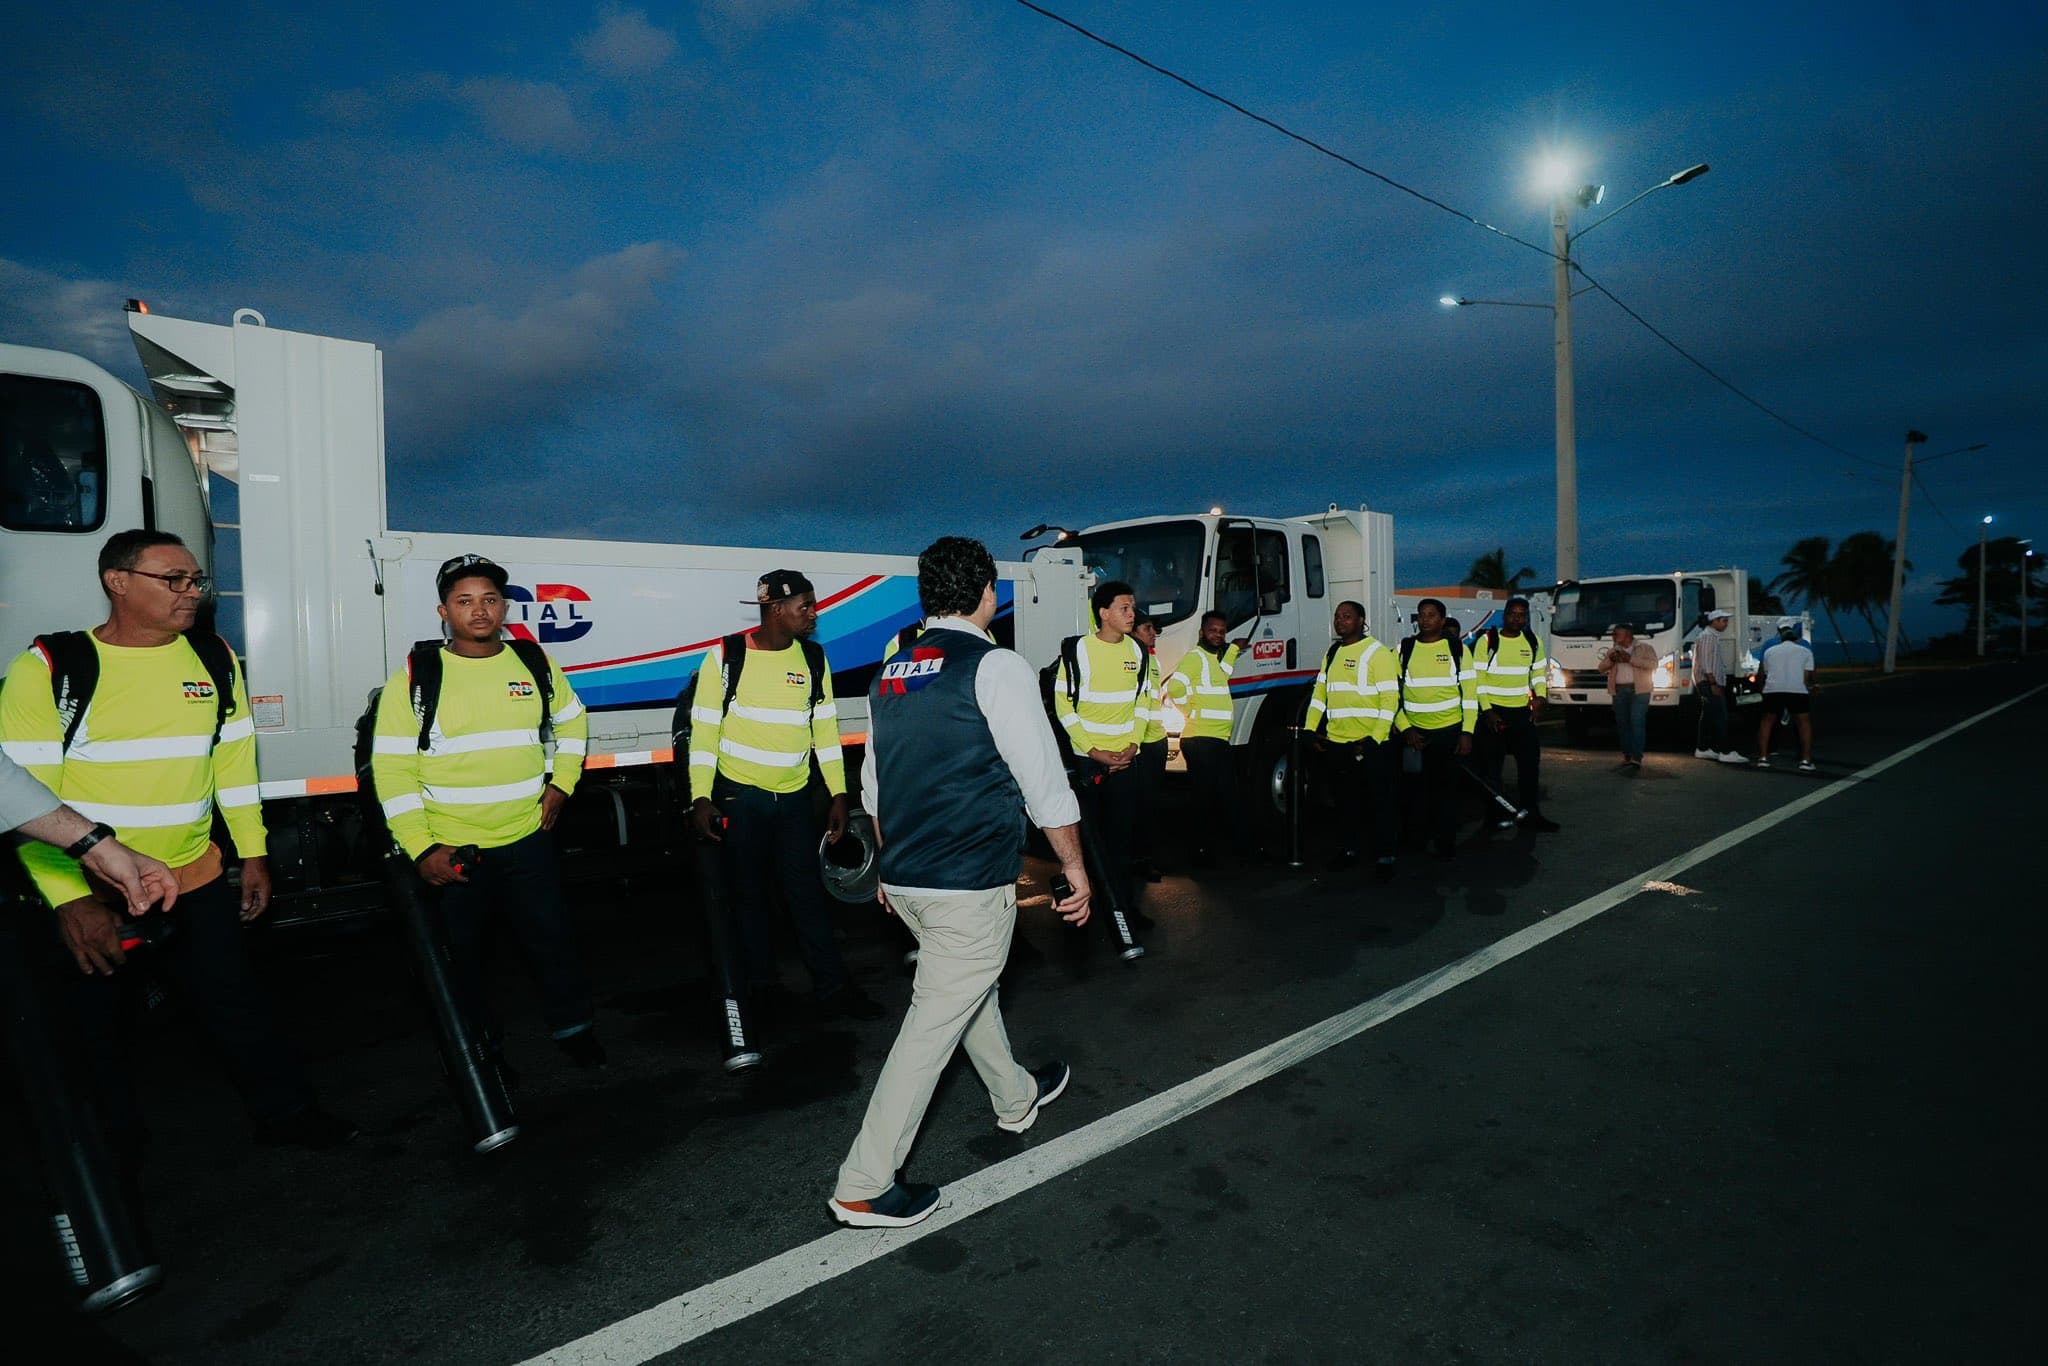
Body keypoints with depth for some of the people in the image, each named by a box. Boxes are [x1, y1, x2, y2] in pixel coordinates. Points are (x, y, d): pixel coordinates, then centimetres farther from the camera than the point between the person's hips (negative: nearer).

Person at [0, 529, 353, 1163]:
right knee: (88, 1028, 14)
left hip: (197, 879, 3)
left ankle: (286, 1113, 28)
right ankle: (112, 1158, 34)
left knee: (236, 1003, 13)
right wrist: (71, 899, -17)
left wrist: (253, 854, 8)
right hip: (85, 890, -3)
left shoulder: (215, 659, 2)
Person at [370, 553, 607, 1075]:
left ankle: (572, 1025, 33)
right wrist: (420, 849, -14)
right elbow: (392, 768, -9)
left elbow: (572, 720, 19)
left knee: (551, 937, 12)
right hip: (449, 850, -2)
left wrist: (561, 782, 7)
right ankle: (481, 1046, 34)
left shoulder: (536, 664, 1)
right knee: (459, 953, 13)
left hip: (528, 837, 2)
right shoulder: (417, 675, -8)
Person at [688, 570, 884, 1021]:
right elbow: (704, 730, -4)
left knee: (807, 893, 5)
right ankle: (761, 991, 24)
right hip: (738, 795, -2)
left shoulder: (814, 659, 3)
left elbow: (826, 730, 6)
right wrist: (700, 798, -9)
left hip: (794, 797, 2)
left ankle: (832, 989, 13)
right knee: (751, 895, 9)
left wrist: (838, 794, 2)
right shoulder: (725, 658, -7)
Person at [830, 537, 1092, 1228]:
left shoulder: (891, 674, 8)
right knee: (935, 1024, 3)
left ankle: (1016, 1096, 47)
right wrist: (1075, 869, -2)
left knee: (971, 988, 26)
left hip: (904, 881, 8)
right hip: (971, 887, -8)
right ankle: (863, 1188, 12)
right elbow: (1046, 787, -13)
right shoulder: (997, 668, -13)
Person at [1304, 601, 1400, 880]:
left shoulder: (1378, 653, -7)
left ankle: (1384, 857, 8)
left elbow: (1389, 699, -12)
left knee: (1379, 802, 1)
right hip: (1336, 743, 6)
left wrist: (1374, 740, -18)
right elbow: (1319, 692, 17)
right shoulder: (1331, 653, 14)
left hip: (1371, 744, -6)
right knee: (1345, 800, 16)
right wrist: (1311, 729, 8)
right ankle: (1347, 851, 27)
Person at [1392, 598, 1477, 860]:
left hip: (1450, 730, -1)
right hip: (1414, 732, 1)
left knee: (1446, 785, 3)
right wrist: (1405, 729, -4)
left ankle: (1446, 842, 11)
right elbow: (1393, 693, 4)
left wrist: (1467, 733, -5)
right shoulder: (1404, 649, 5)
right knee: (1417, 787, 4)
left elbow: (1469, 694, 2)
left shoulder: (1457, 649, 3)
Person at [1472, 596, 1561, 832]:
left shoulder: (1532, 641, 7)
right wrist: (1487, 710, -13)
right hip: (1493, 710, -4)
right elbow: (1478, 678, -8)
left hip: (1522, 709, 4)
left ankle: (1531, 812, 15)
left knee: (1530, 759, 5)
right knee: (1493, 763, 3)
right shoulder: (1487, 641, -7)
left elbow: (1539, 672, 15)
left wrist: (1540, 696, -3)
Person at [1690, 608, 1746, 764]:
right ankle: (1725, 752, -17)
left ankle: (1702, 749, 17)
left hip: (1712, 683, 11)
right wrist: (1713, 683, -22)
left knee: (1708, 716, 12)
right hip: (1708, 682, -11)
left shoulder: (1714, 637, 21)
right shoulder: (1707, 637, -11)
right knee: (1720, 717, -14)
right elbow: (1705, 663, -18)